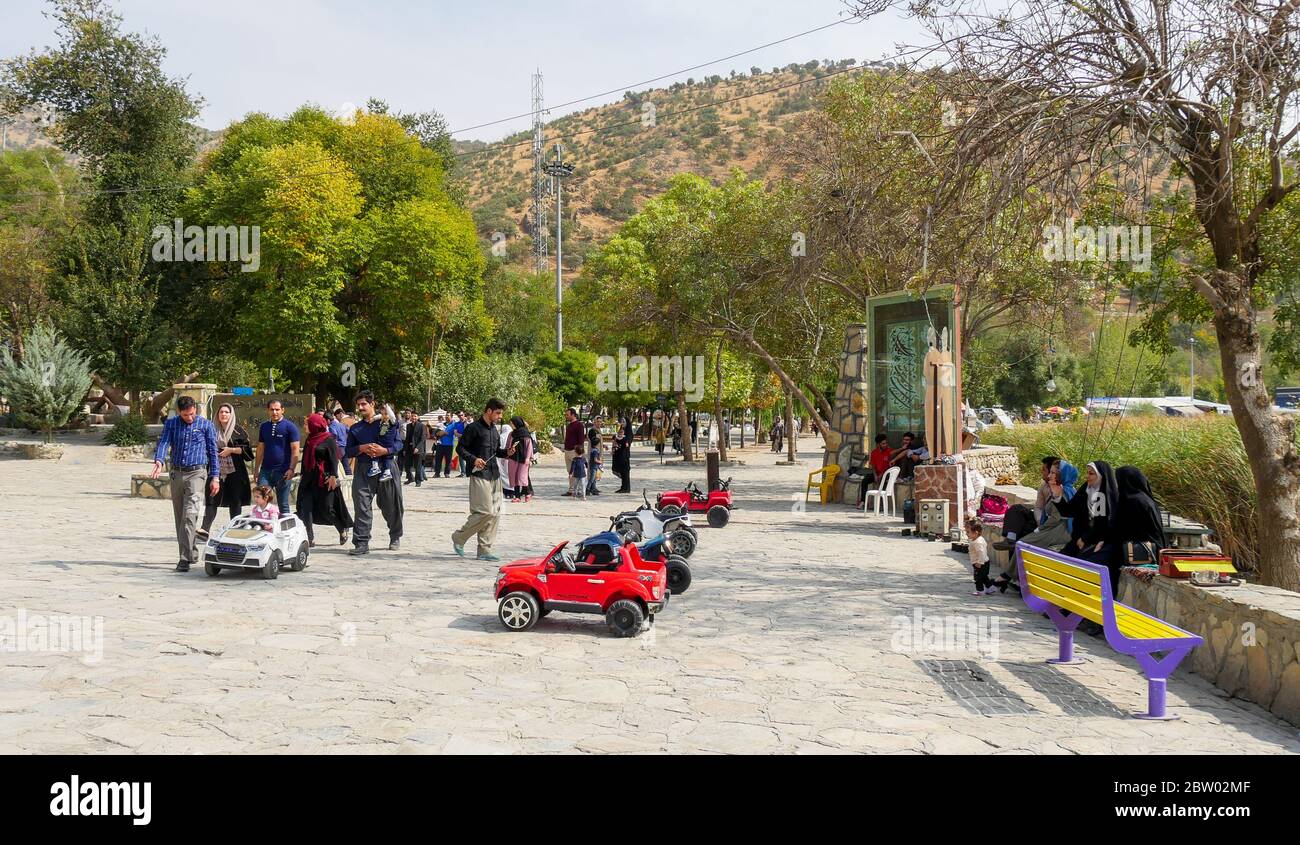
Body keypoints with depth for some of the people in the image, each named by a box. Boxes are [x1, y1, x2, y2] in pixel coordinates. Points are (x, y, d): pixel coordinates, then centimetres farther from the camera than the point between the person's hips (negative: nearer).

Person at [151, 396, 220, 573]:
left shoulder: (206, 425, 1)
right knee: (179, 517, 11)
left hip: (196, 473, -4)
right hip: (176, 474, 4)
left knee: (190, 515, -16)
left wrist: (215, 477, 0)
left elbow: (213, 452, 4)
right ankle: (190, 552, 24)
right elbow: (163, 443, -7)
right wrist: (159, 461, -27)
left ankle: (185, 558, -19)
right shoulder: (171, 424, 7)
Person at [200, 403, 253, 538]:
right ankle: (204, 529, -16)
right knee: (211, 500, -8)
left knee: (235, 502, 3)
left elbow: (247, 449, -4)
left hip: (234, 472, -2)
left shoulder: (238, 430, 1)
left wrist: (231, 450, -12)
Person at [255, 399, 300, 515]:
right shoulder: (264, 427, 11)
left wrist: (291, 469, -16)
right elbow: (261, 449, 17)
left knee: (283, 504, 5)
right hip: (266, 470, 4)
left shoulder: (290, 427, -3)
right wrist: (257, 469, 13)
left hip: (283, 471, -4)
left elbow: (295, 450, -7)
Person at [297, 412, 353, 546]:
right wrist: (303, 475, 19)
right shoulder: (309, 439, 14)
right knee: (305, 507, -5)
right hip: (309, 479, 7)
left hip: (324, 479, -7)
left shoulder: (329, 440, -8)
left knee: (326, 508, 0)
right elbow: (305, 458, 20)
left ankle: (342, 530, 24)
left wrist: (333, 476, -21)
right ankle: (309, 538, -4)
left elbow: (334, 459, -13)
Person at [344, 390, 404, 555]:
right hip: (363, 470, 2)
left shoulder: (386, 422, 5)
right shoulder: (355, 428, 14)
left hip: (385, 469, -2)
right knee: (362, 507, -8)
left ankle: (395, 537, 30)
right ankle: (361, 543, -8)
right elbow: (348, 451, 11)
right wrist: (362, 448, -8)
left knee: (391, 506, 8)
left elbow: (398, 443, 2)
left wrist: (384, 450, -15)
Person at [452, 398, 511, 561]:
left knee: (495, 513, 4)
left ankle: (484, 550, 9)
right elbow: (460, 448, -6)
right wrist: (473, 459, -20)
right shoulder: (474, 428, -6)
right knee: (486, 512, -13)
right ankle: (459, 537, 6)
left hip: (494, 475, 8)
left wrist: (506, 452, 7)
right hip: (479, 475, -8)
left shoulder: (494, 430, 18)